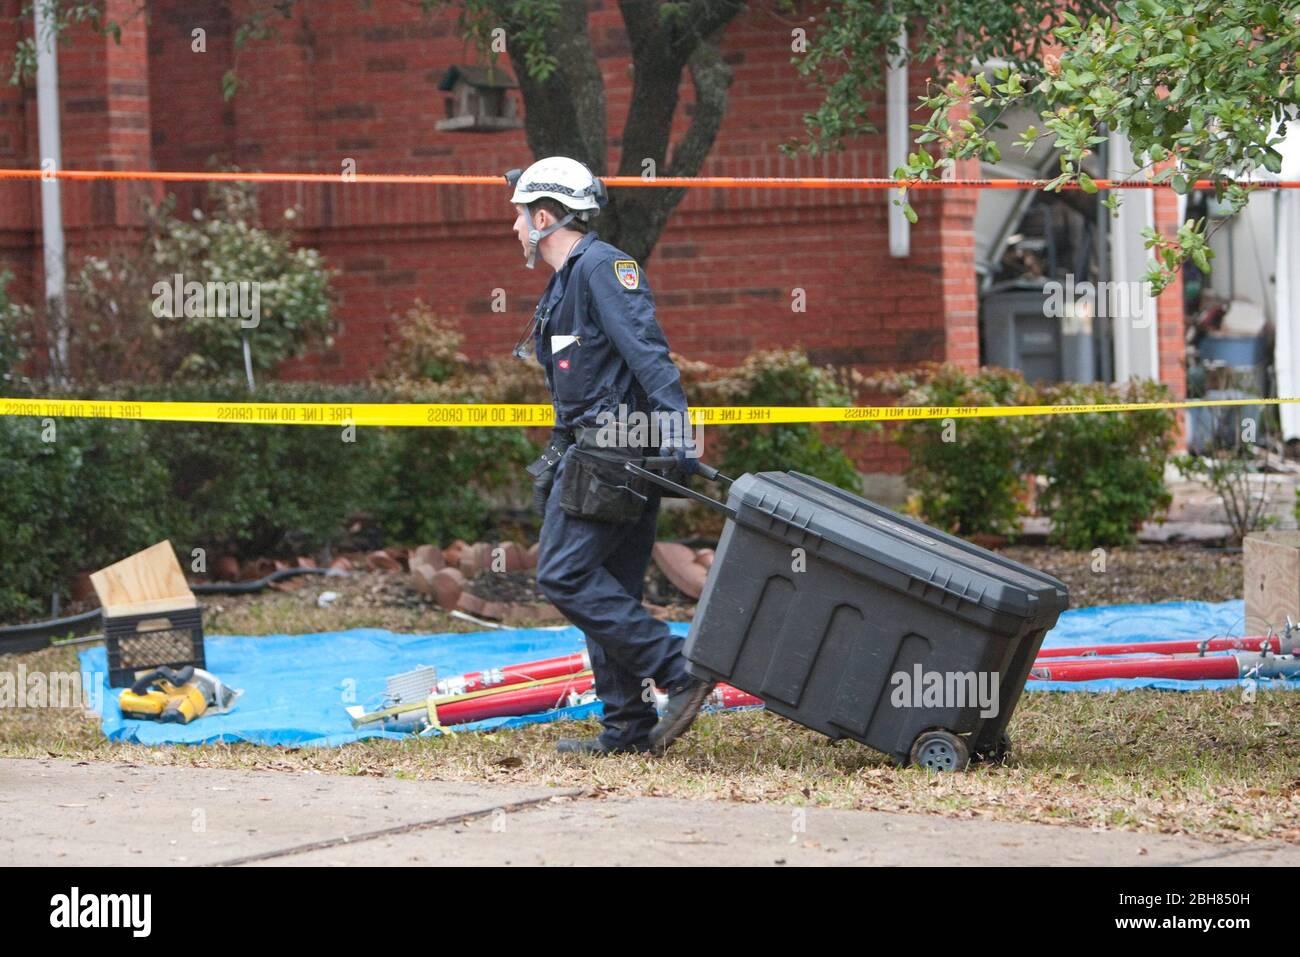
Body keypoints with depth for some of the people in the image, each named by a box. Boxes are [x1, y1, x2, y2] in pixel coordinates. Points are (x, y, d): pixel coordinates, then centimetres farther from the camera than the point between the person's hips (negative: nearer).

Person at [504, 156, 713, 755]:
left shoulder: (602, 267, -9)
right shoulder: (564, 284, 22)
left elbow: (648, 355, -20)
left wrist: (677, 435, -29)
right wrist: (556, 467, 23)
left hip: (610, 453, -10)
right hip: (596, 454, 10)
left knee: (564, 575, -14)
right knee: (609, 590, 9)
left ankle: (679, 672, -16)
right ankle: (629, 728, 11)